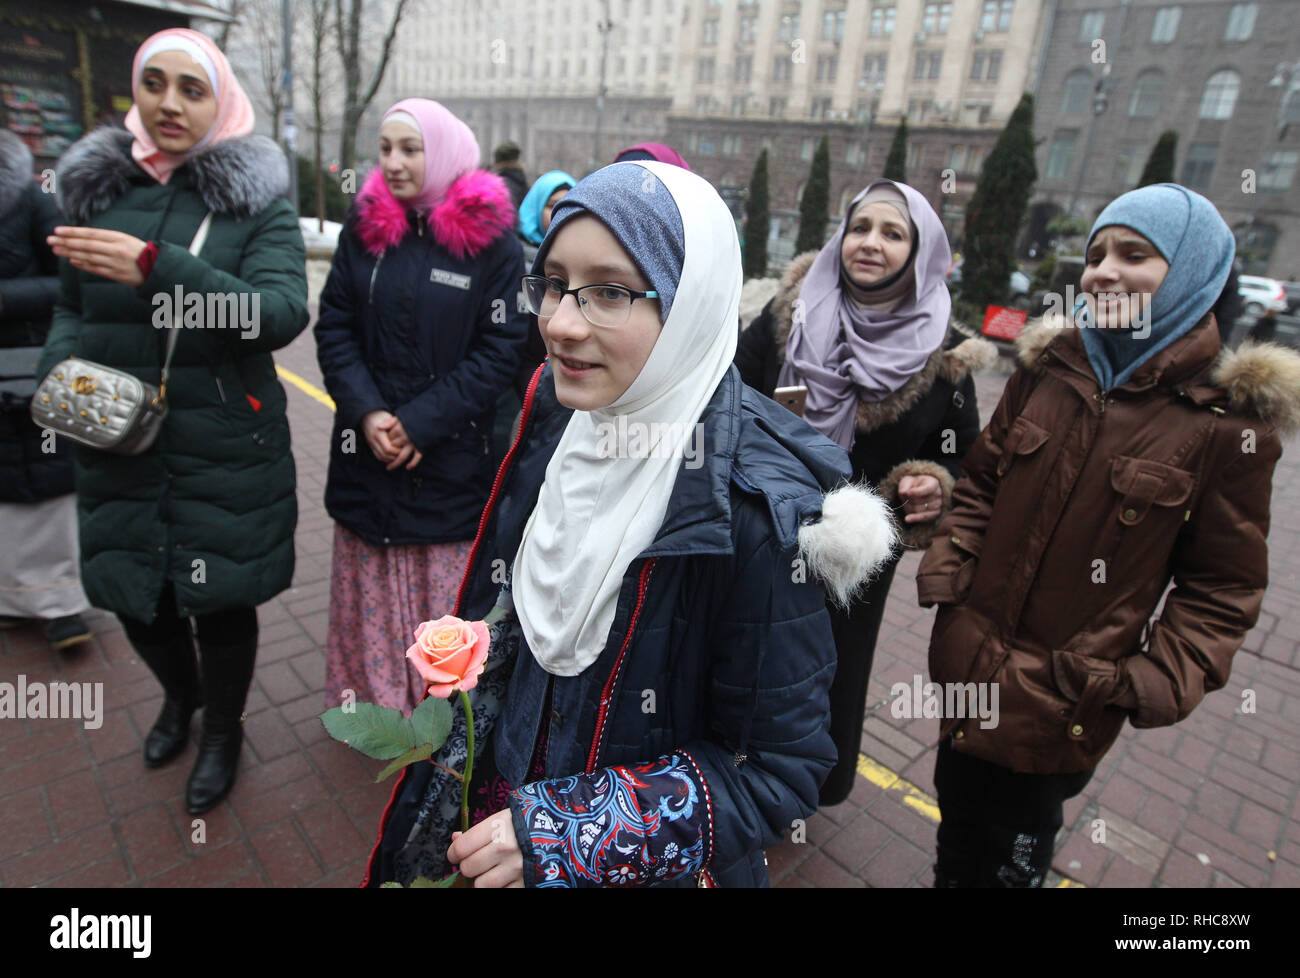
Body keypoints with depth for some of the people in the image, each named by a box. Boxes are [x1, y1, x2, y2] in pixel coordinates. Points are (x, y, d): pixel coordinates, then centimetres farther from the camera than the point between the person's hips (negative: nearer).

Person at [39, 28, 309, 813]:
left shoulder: (257, 198, -4)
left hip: (225, 449, -4)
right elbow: (72, 304, 16)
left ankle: (224, 728, 37)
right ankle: (180, 695, 49)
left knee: (220, 598, 8)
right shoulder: (96, 184, 7)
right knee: (134, 596, 16)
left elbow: (282, 314, -19)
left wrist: (157, 268, -27)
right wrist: (63, 366, -3)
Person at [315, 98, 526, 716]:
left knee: (445, 589, 7)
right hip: (367, 452, 4)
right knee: (370, 589, 15)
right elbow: (334, 329, 5)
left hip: (452, 454, -3)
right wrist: (367, 412, -11)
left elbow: (501, 348, -10)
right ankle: (372, 695, 38)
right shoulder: (364, 228, 6)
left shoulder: (490, 237, -5)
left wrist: (420, 422, -14)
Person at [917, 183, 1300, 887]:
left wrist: (1158, 684, -14)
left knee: (1014, 854, 16)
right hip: (970, 660, 4)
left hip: (1067, 698, -3)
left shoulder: (1228, 417, -11)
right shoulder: (1047, 365, 1)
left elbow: (1223, 584, -6)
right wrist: (945, 577, -3)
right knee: (958, 812, 24)